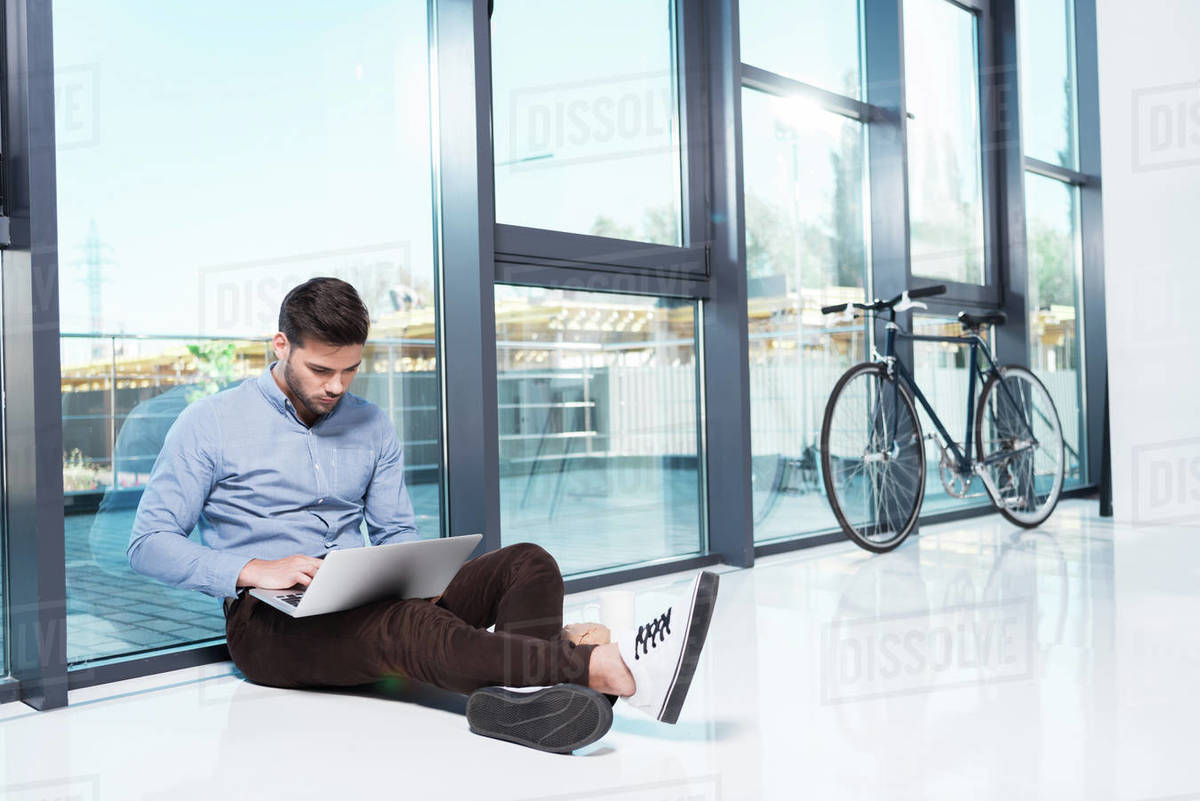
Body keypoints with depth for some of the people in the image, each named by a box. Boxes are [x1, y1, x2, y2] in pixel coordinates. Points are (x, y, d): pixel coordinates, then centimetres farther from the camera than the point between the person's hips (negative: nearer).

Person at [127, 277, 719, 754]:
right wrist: (253, 571, -19)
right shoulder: (209, 424, 2)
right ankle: (611, 668, -54)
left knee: (527, 562, -17)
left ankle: (518, 692, -50)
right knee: (411, 627, -38)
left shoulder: (372, 426, 15)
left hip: (366, 601, 6)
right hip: (268, 623, -5)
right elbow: (148, 544, -3)